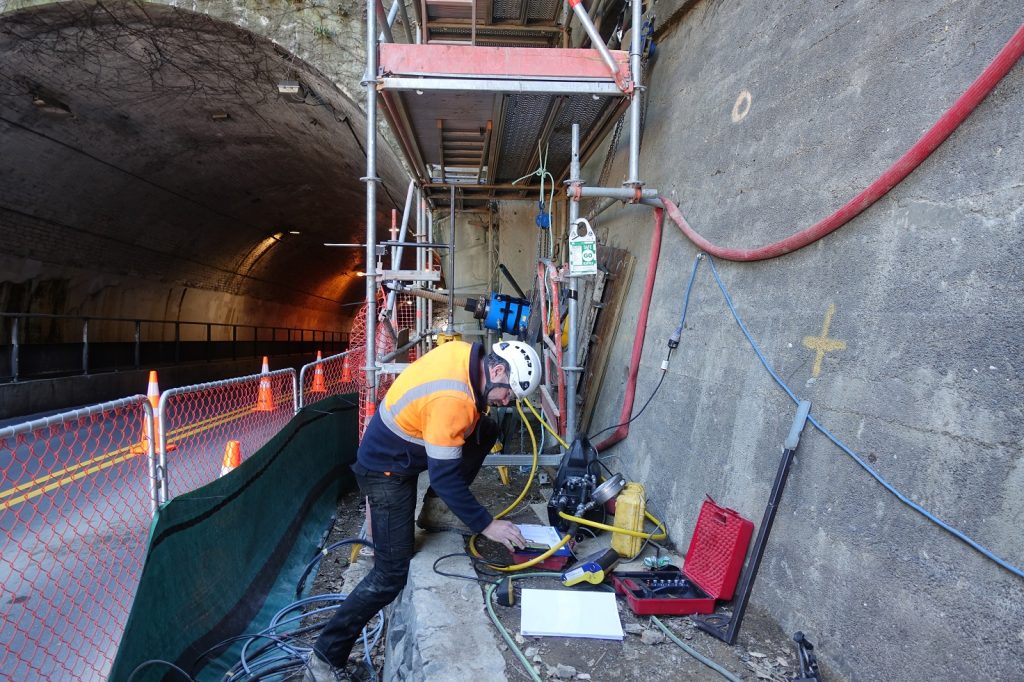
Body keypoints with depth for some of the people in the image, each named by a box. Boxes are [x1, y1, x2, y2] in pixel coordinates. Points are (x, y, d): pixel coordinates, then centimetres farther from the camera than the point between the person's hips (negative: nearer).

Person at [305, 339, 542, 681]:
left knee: (486, 431, 3)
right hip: (387, 469, -9)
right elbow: (445, 477, -27)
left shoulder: (464, 353, -8)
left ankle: (435, 510, 10)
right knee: (391, 575, -3)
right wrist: (486, 525, -19)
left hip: (401, 444, 9)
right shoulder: (451, 400, -33)